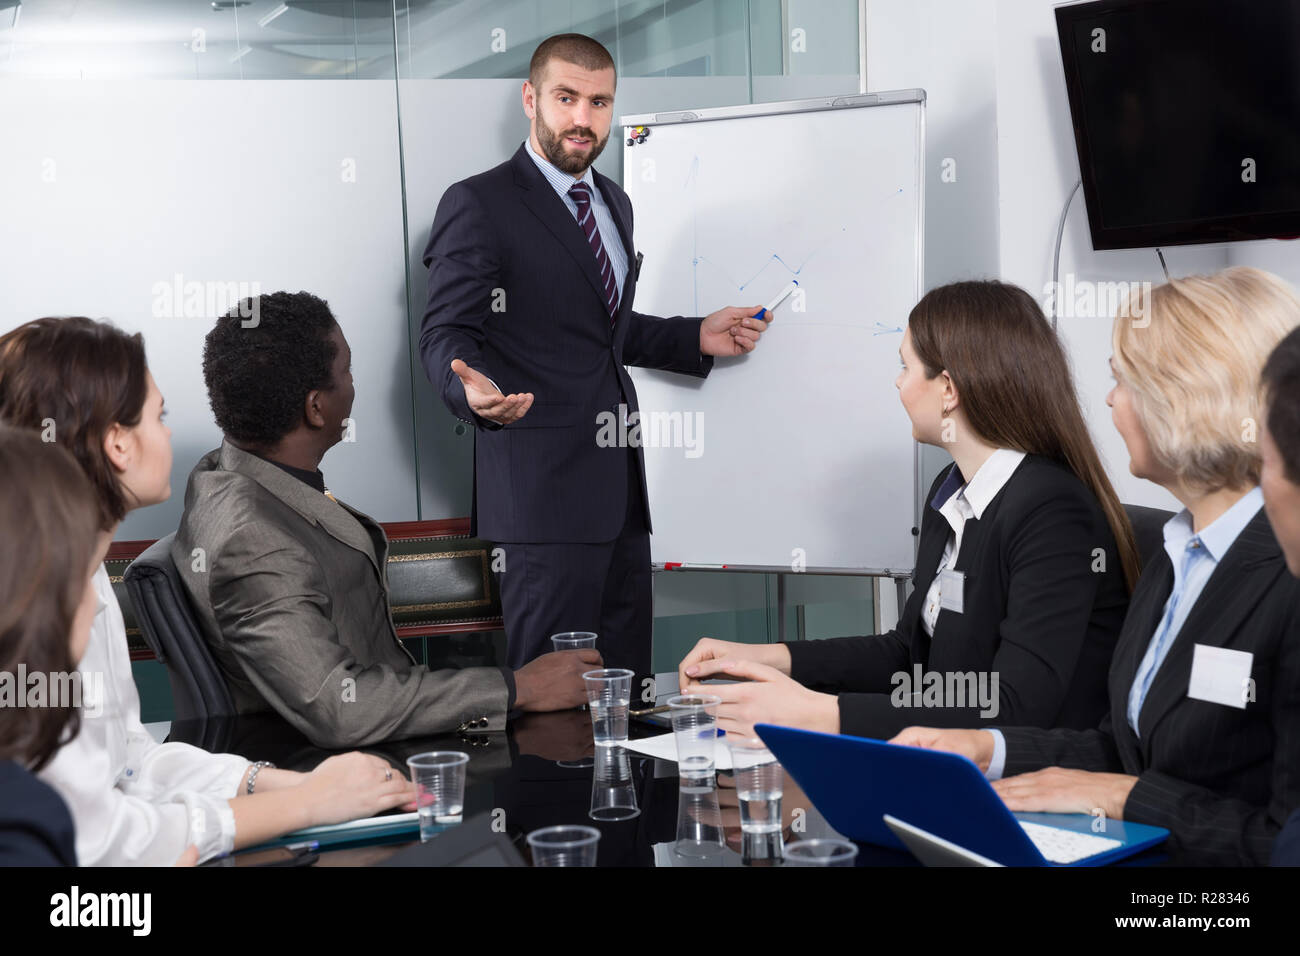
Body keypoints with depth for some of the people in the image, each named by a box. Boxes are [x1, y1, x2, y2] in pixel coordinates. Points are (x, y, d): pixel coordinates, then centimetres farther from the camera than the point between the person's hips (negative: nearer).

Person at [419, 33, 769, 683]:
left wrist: (697, 339, 14)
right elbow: (446, 332, -10)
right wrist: (474, 390, -32)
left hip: (620, 482, 8)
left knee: (627, 683, 8)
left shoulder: (613, 203, 20)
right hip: (542, 484, -8)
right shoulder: (479, 205, -6)